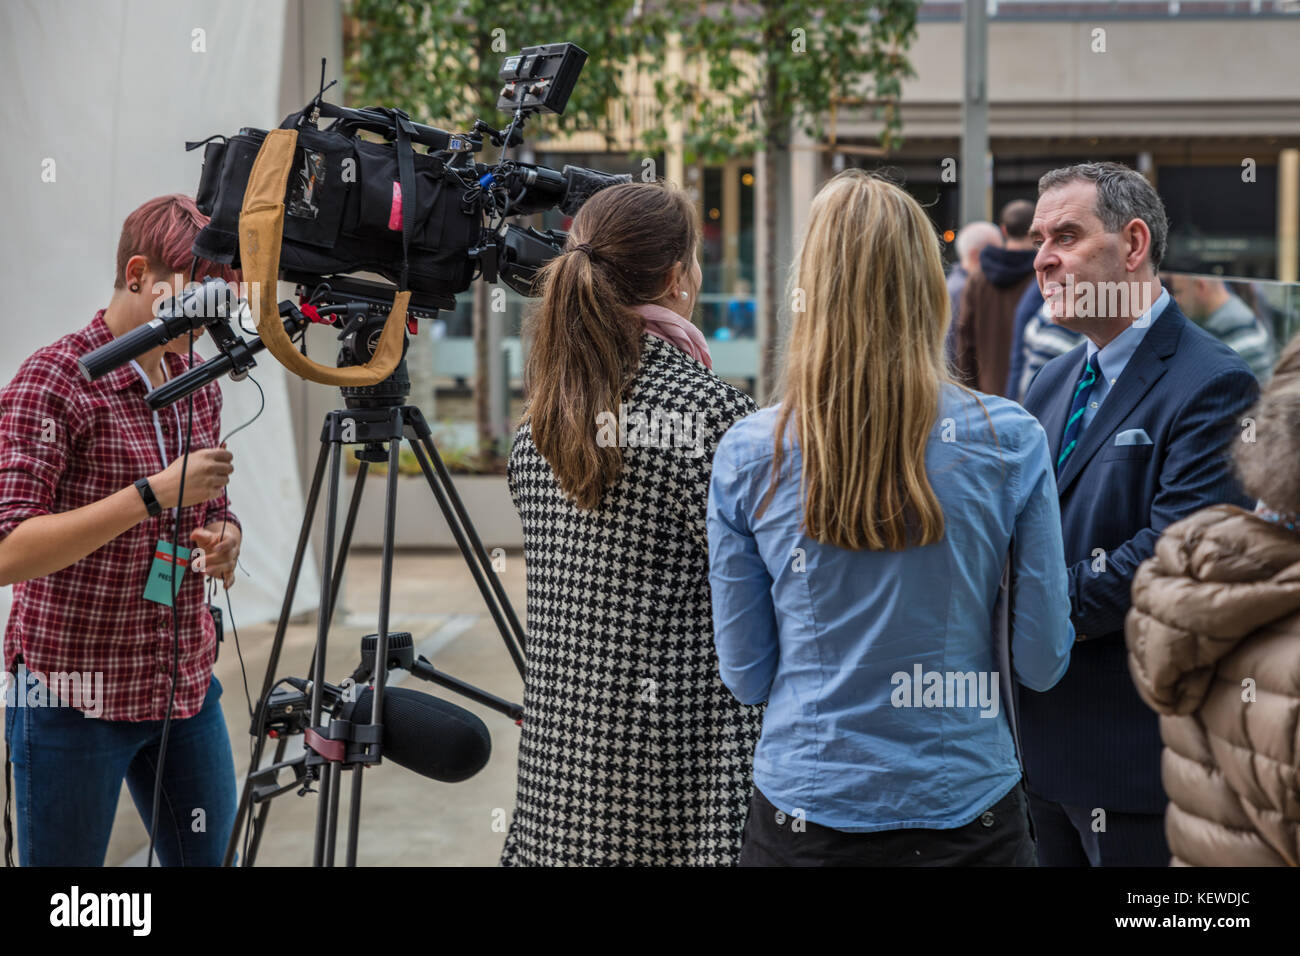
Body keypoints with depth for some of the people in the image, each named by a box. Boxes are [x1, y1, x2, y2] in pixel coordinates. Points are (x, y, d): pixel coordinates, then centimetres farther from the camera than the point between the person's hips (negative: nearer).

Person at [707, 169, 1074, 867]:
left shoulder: (745, 455, -8)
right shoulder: (1011, 440, -10)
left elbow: (745, 677, -1)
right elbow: (1043, 662, -5)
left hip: (804, 812, 1)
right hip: (966, 809, 0)